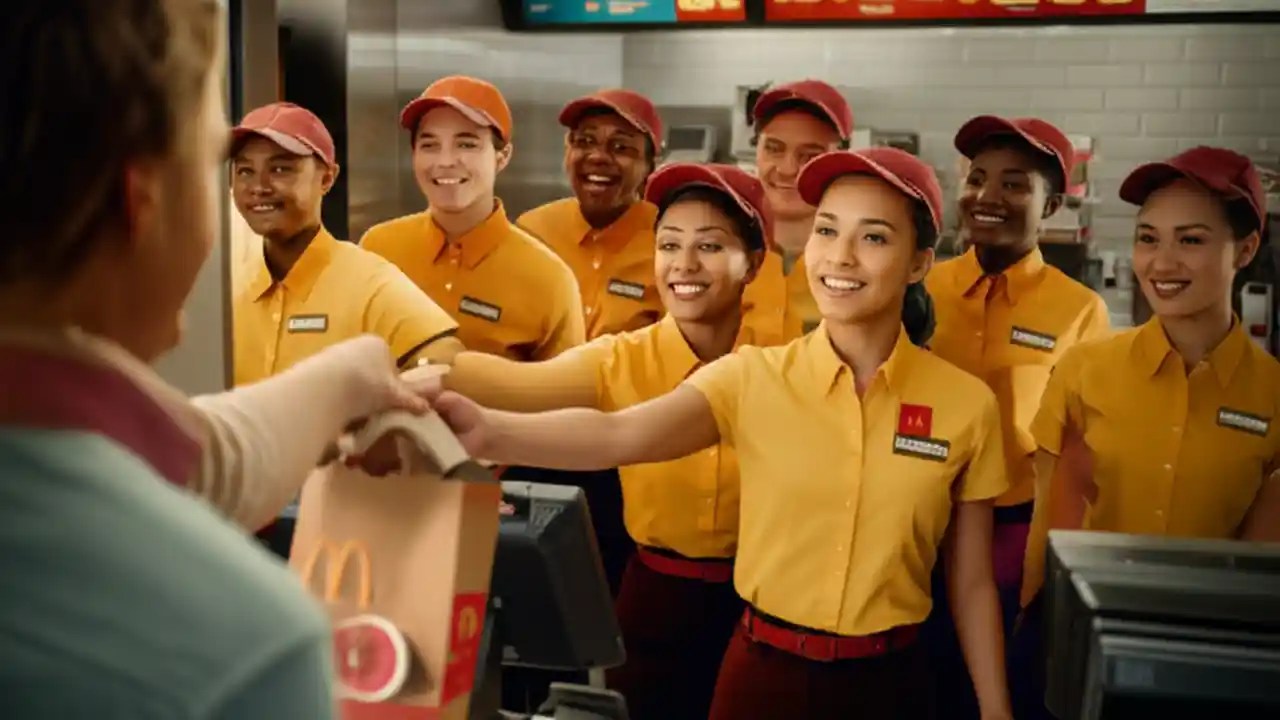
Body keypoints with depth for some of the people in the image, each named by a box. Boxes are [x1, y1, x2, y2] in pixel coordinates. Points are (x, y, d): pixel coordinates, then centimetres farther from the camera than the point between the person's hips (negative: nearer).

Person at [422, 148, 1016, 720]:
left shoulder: (967, 405, -6)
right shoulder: (753, 377, -10)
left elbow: (972, 583, 2)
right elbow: (620, 435, -27)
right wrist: (490, 432, -45)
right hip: (764, 670, 0)